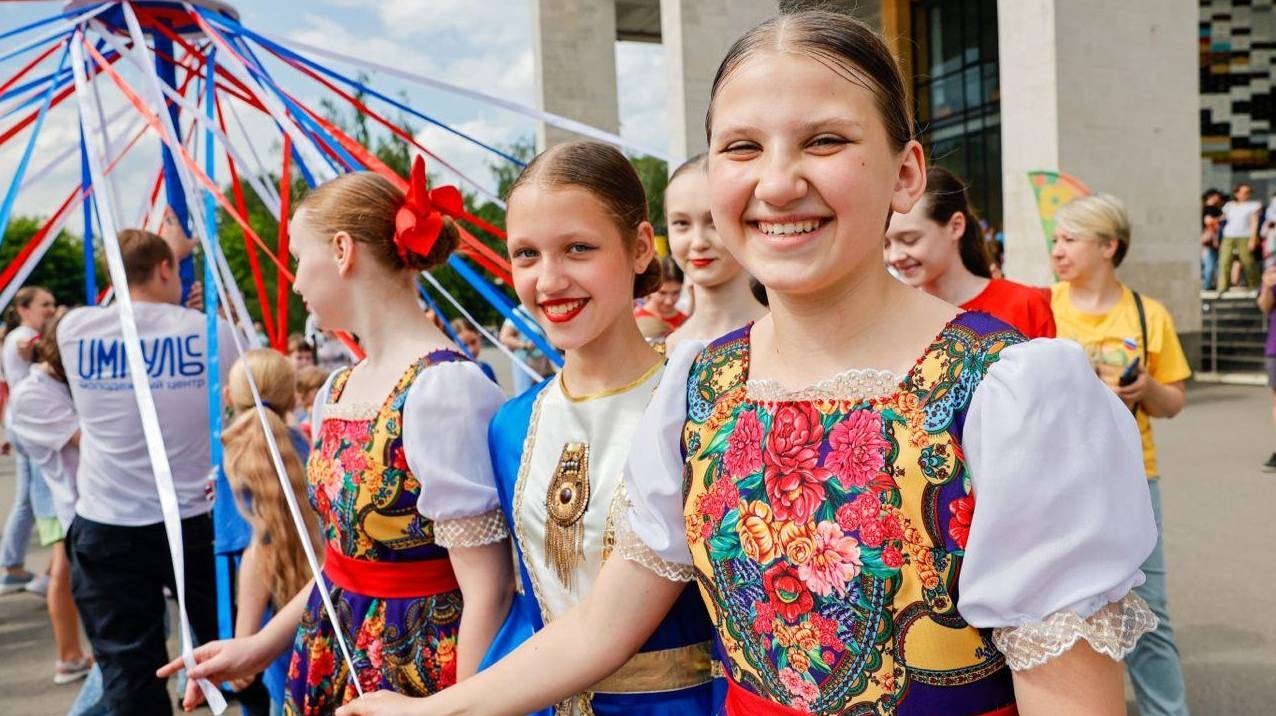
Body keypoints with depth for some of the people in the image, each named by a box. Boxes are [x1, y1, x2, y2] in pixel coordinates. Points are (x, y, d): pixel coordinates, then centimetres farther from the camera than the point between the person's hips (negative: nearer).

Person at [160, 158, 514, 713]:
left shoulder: (443, 387, -23)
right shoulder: (336, 391, 4)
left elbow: (488, 593, -23)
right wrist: (260, 647, 14)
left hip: (414, 668, -7)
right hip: (332, 660, 8)